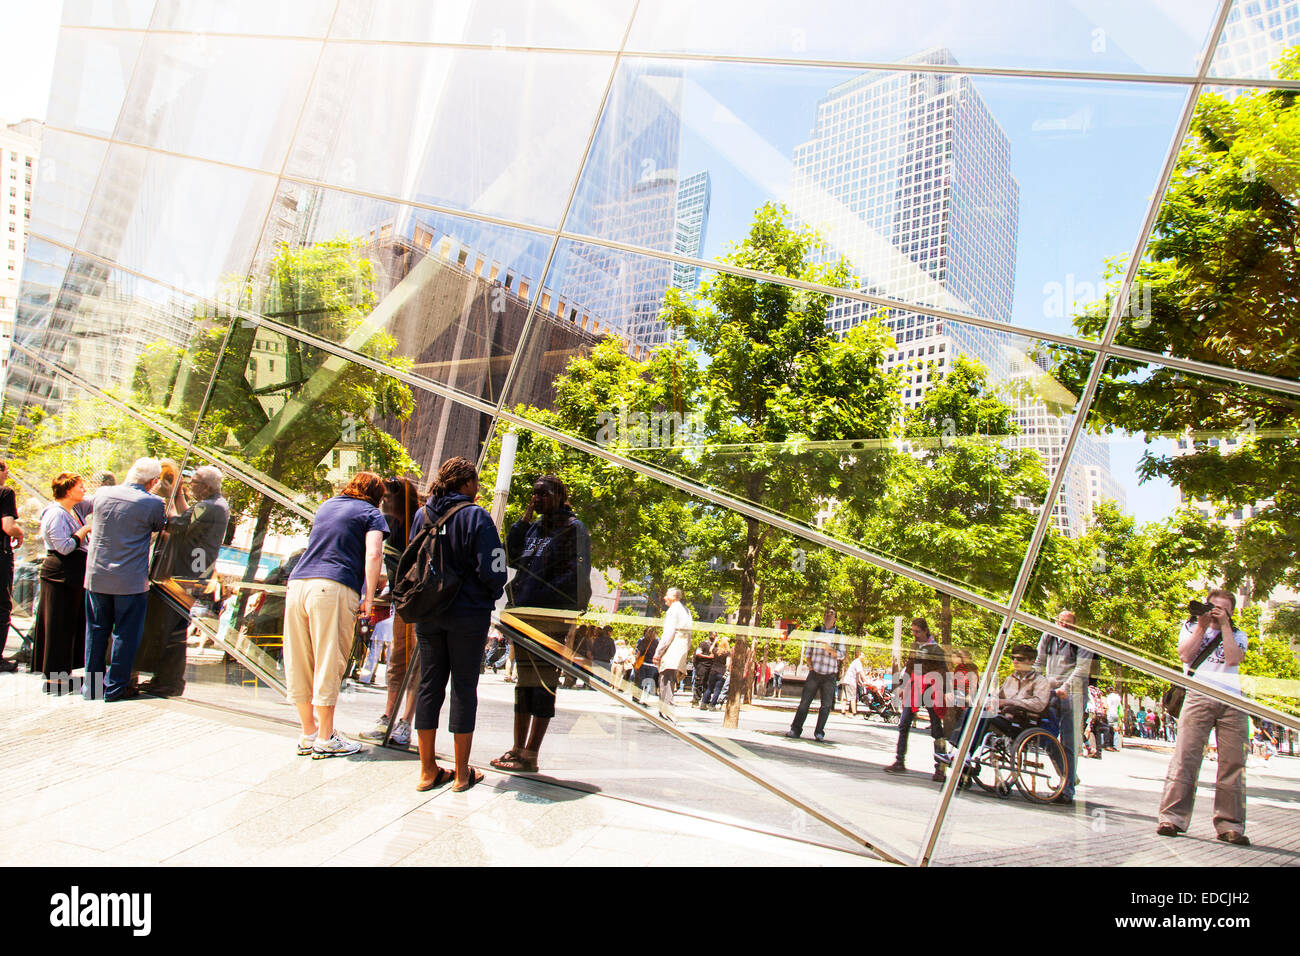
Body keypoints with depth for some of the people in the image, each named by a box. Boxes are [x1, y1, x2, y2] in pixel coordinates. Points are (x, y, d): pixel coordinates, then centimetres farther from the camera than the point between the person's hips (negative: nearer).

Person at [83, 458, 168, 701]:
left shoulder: (102, 494, 1)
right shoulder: (152, 503, -13)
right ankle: (115, 687, 10)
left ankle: (92, 686, 23)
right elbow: (161, 527, 5)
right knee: (125, 634, 6)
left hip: (96, 577, 5)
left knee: (96, 631, 15)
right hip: (131, 580, -4)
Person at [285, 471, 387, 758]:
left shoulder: (325, 506, 27)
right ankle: (325, 739, 4)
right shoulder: (371, 514, 8)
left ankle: (308, 735, 20)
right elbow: (373, 554, -8)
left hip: (297, 583, 6)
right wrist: (369, 597, -7)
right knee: (328, 663, -1)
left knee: (299, 664, 10)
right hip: (334, 587, -6)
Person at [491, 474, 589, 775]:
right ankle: (518, 748, 19)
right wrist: (523, 521, 6)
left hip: (551, 616, -7)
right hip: (523, 612, 8)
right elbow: (513, 559, 12)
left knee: (543, 681, -4)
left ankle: (530, 755, -1)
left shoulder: (573, 528, -3)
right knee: (524, 679, 11)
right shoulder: (533, 527, 17)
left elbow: (576, 573, -10)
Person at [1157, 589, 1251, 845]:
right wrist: (1202, 626, 1)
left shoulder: (1237, 634, 20)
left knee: (1233, 762, -3)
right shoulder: (1190, 627, 20)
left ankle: (1229, 824, 1)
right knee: (1185, 755, -11)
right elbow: (1185, 655, 1)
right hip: (1199, 697, -2)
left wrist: (1224, 625, 1)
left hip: (1232, 702, 2)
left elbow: (1233, 659, -1)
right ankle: (1172, 817, -13)